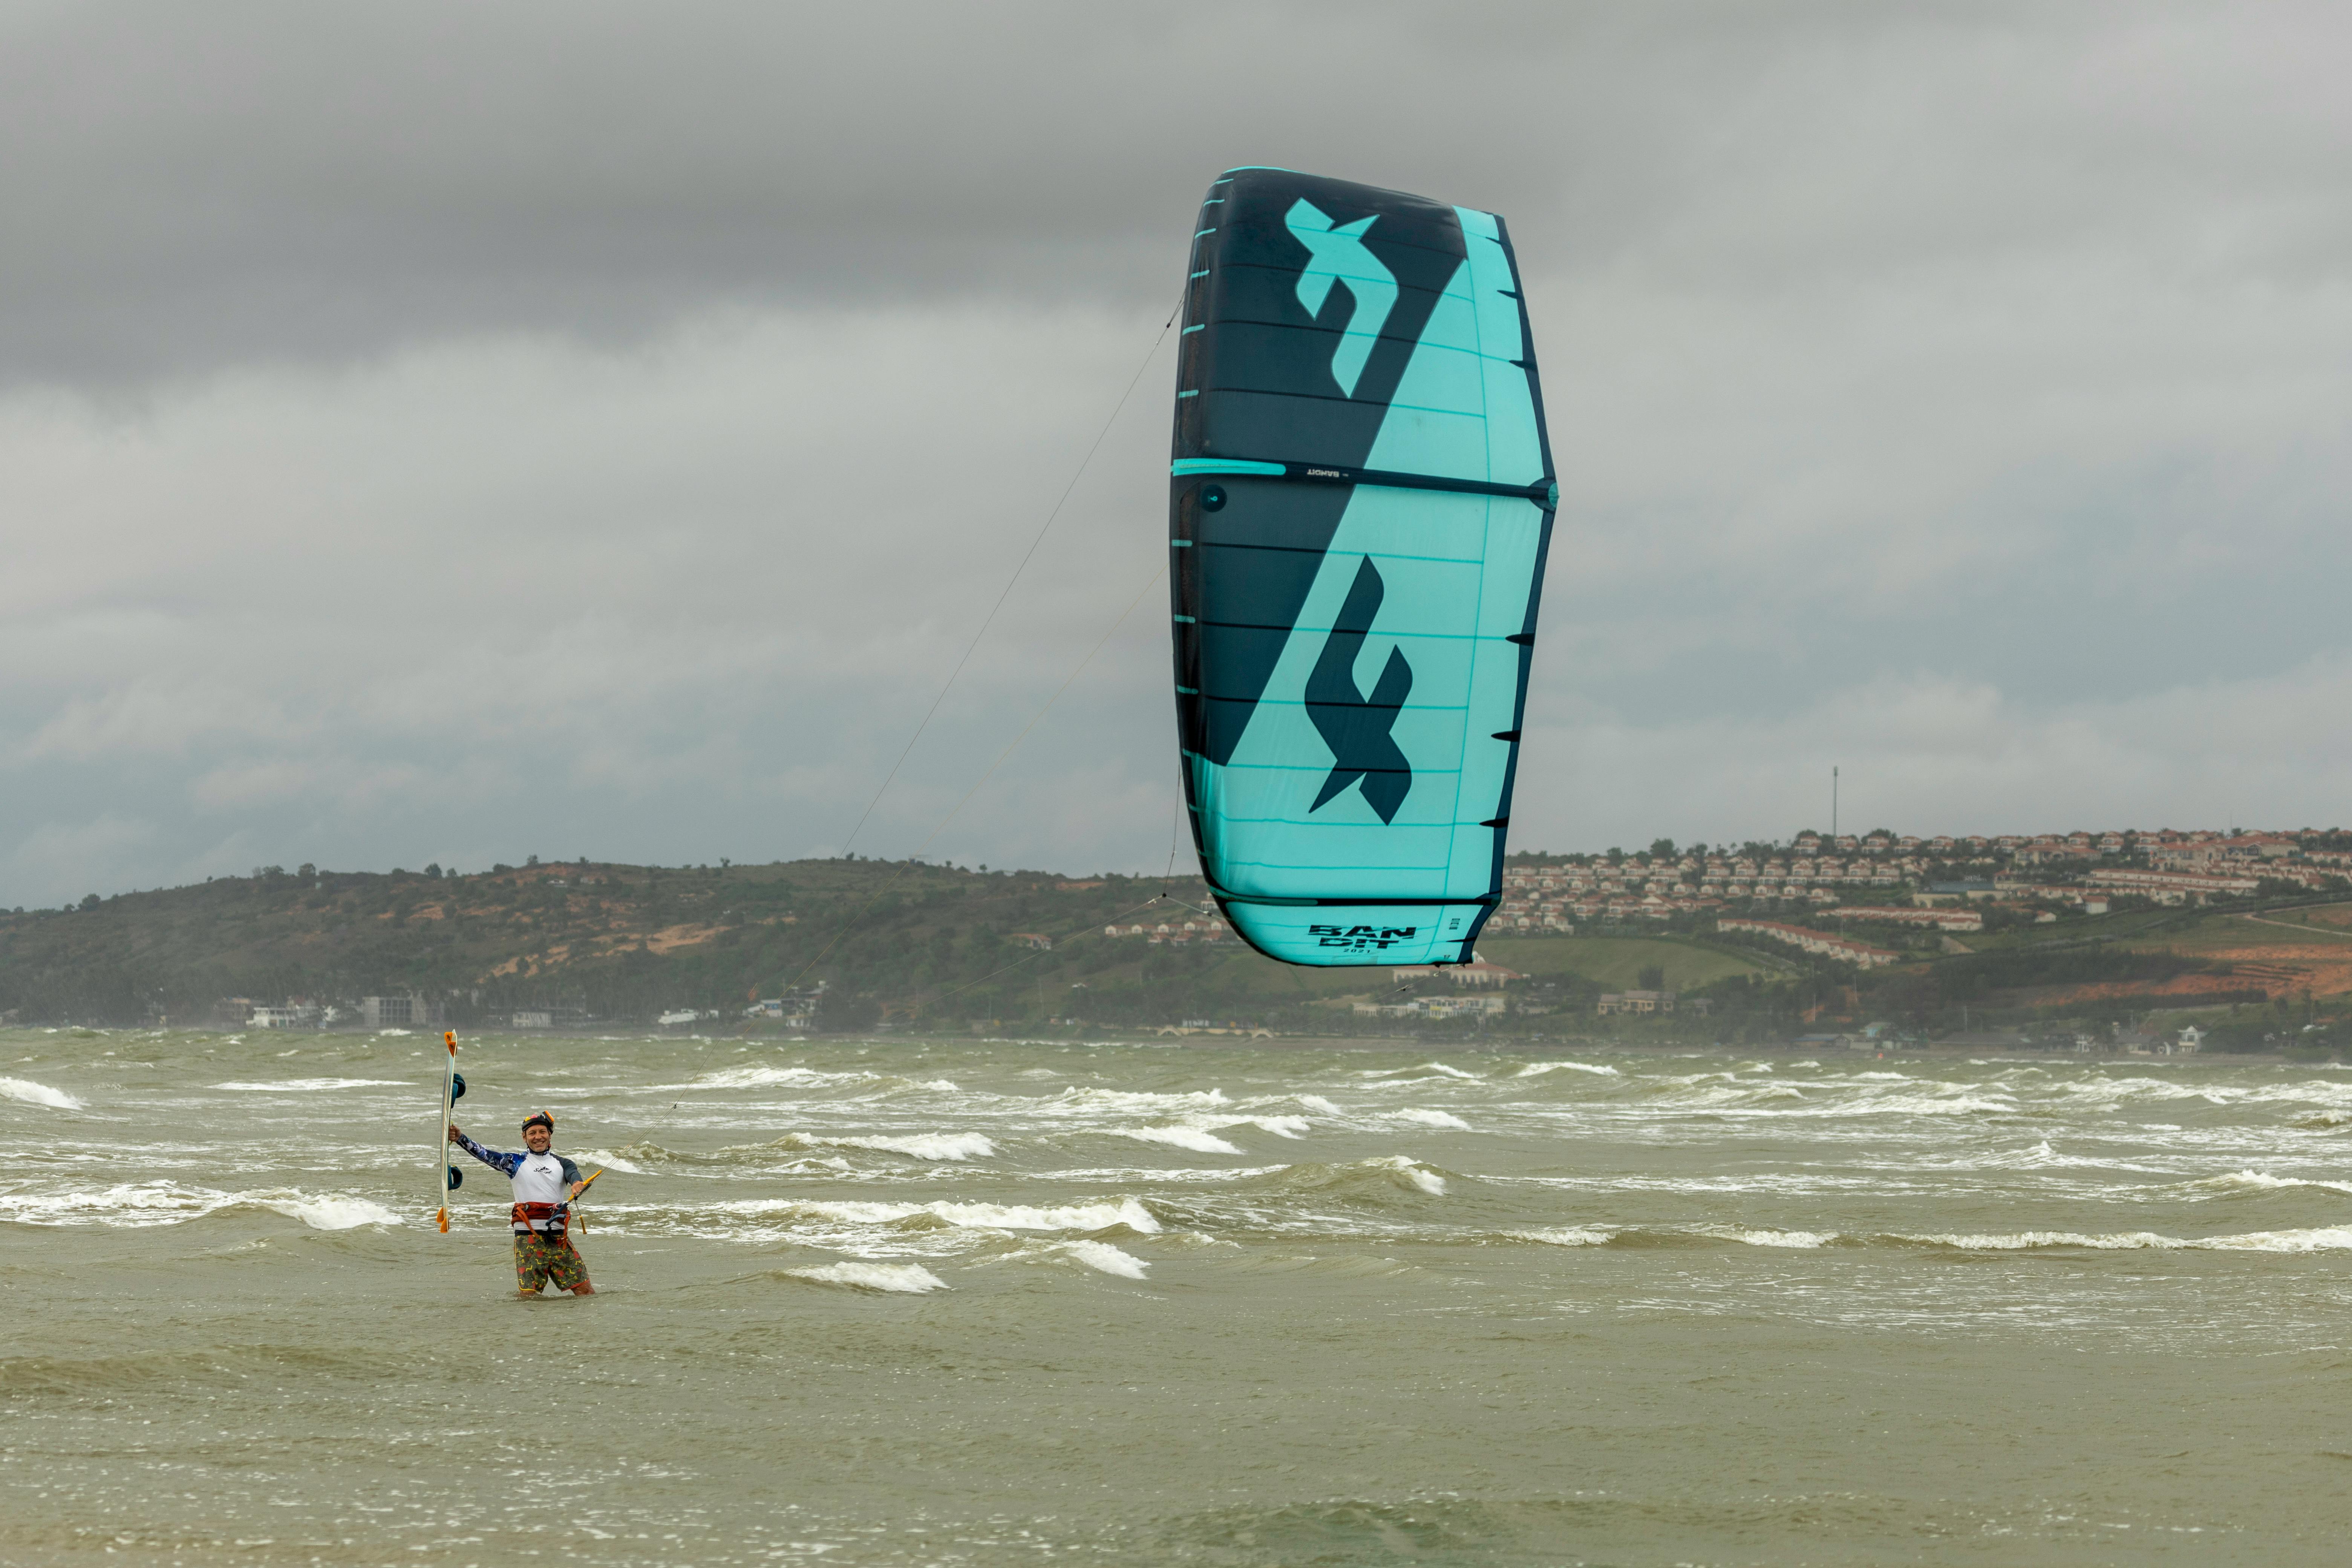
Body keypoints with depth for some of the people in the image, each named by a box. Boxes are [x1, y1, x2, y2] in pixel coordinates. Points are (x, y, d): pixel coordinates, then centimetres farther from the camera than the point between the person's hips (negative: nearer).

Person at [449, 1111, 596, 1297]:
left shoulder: (561, 1164, 13)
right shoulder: (517, 1163, 9)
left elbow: (573, 1174, -8)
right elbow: (484, 1154, -3)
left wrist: (577, 1183, -33)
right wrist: (460, 1139, -20)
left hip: (558, 1237, 2)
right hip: (528, 1235, -2)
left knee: (585, 1291, -1)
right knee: (529, 1295, -10)